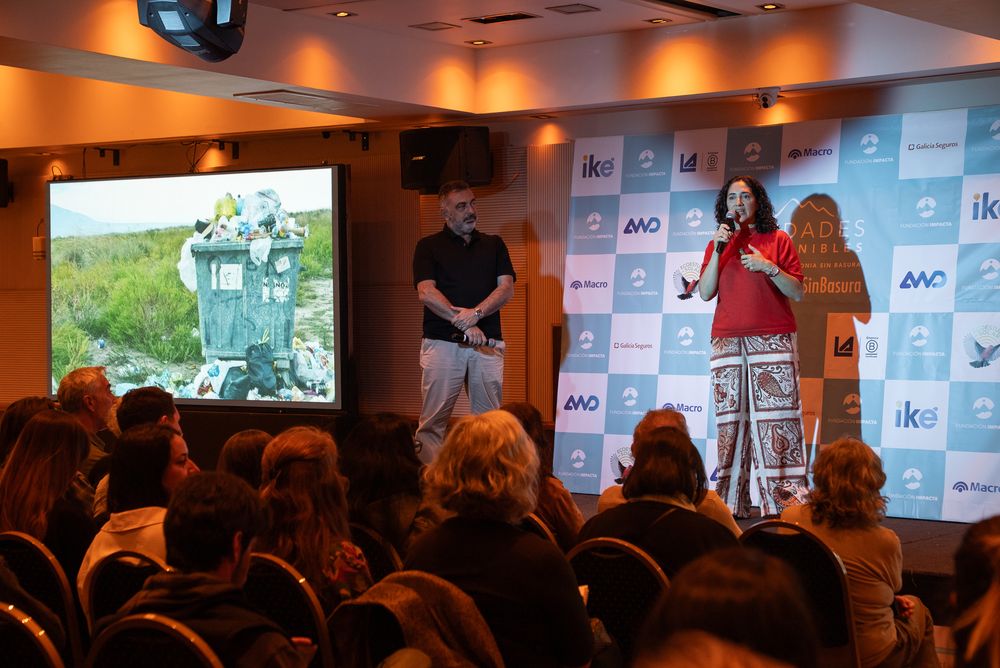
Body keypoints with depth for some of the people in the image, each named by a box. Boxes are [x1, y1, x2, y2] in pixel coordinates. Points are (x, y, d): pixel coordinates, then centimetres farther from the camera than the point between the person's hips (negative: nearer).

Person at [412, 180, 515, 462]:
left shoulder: (494, 245, 16)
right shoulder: (429, 246, 8)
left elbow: (506, 288, 4)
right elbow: (426, 292, -5)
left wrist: (475, 313, -14)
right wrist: (462, 323, -15)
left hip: (487, 343, 2)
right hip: (442, 342, -2)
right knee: (433, 421, -5)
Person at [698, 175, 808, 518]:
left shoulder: (778, 241, 8)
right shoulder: (718, 245, 17)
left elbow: (797, 292, 3)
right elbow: (705, 292, 5)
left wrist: (769, 267, -11)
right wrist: (718, 250, -4)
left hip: (771, 341, -3)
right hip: (727, 343, 3)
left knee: (776, 417, -9)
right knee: (730, 419, -1)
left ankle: (785, 501, -9)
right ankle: (730, 503, 1)